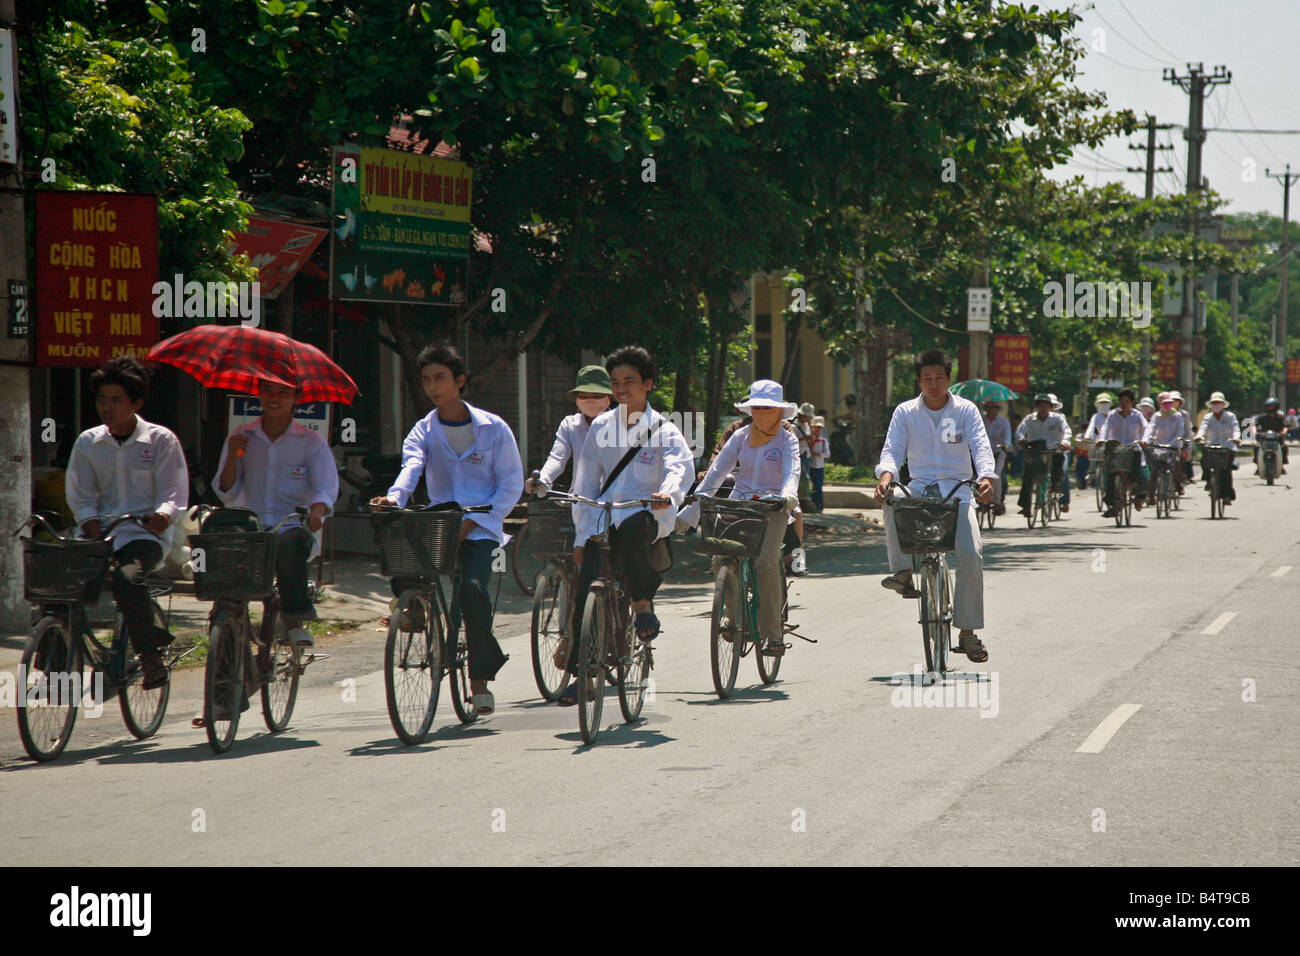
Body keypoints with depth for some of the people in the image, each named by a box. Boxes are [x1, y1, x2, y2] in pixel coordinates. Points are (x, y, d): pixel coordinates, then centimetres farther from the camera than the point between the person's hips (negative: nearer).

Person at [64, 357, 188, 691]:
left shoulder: (161, 440, 2)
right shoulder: (87, 442, 11)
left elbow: (174, 493, -2)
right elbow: (80, 496, 9)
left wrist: (162, 515, -25)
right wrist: (93, 527, -11)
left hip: (145, 535, -4)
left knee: (127, 579, -35)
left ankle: (150, 654, -16)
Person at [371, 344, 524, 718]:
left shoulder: (493, 428, 3)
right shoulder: (423, 431, 8)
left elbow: (512, 484, 1)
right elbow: (411, 467, -11)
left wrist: (473, 521, -11)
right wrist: (395, 498, -34)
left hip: (480, 529, -3)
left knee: (472, 588, -26)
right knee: (402, 572, -24)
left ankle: (480, 680, -12)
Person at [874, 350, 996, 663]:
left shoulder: (966, 410, 4)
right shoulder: (905, 412, 7)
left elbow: (981, 447, -8)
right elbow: (892, 449, -3)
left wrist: (986, 477, -29)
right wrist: (886, 476, -26)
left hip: (957, 488, -1)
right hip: (919, 486, 1)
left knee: (971, 554, -18)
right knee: (892, 502, -36)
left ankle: (968, 633, -9)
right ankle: (902, 570, -29)